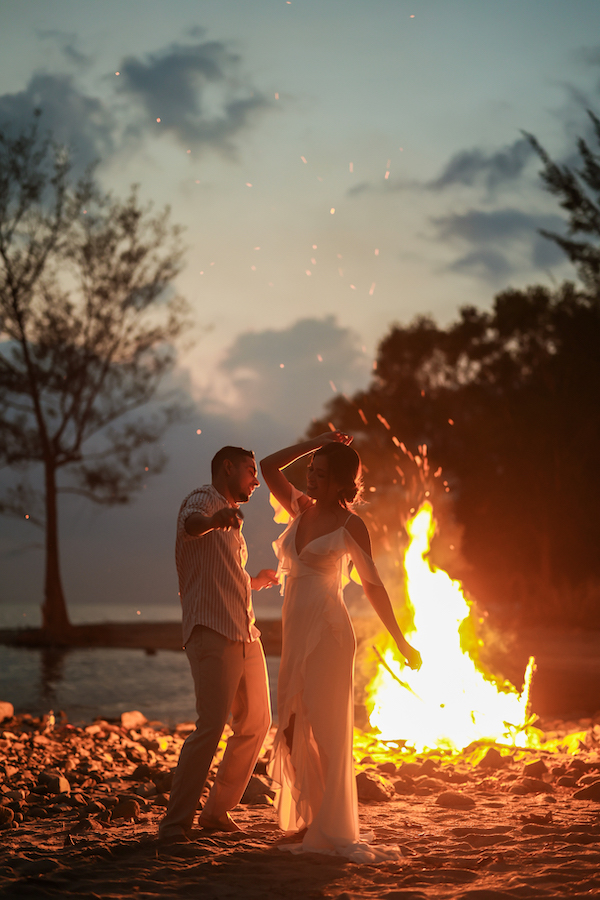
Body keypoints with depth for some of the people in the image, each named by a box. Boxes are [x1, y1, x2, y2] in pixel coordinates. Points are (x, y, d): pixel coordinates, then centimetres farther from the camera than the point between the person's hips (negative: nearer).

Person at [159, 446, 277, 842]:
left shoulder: (231, 520, 26)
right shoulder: (202, 500, -2)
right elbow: (191, 524, -29)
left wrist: (256, 581, 51)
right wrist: (214, 520, -52)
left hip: (246, 635, 10)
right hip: (212, 632, -10)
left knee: (256, 723, 11)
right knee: (210, 727, -16)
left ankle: (218, 810, 20)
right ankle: (176, 821, -10)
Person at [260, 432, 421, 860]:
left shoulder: (350, 526, -4)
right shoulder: (302, 509, 12)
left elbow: (373, 585, -1)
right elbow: (268, 467, 10)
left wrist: (401, 641, 1)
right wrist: (315, 442, 6)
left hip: (328, 632, -7)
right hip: (296, 632, 7)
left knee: (327, 730, -6)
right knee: (294, 729, 7)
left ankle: (334, 831, -2)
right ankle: (306, 822, 16)